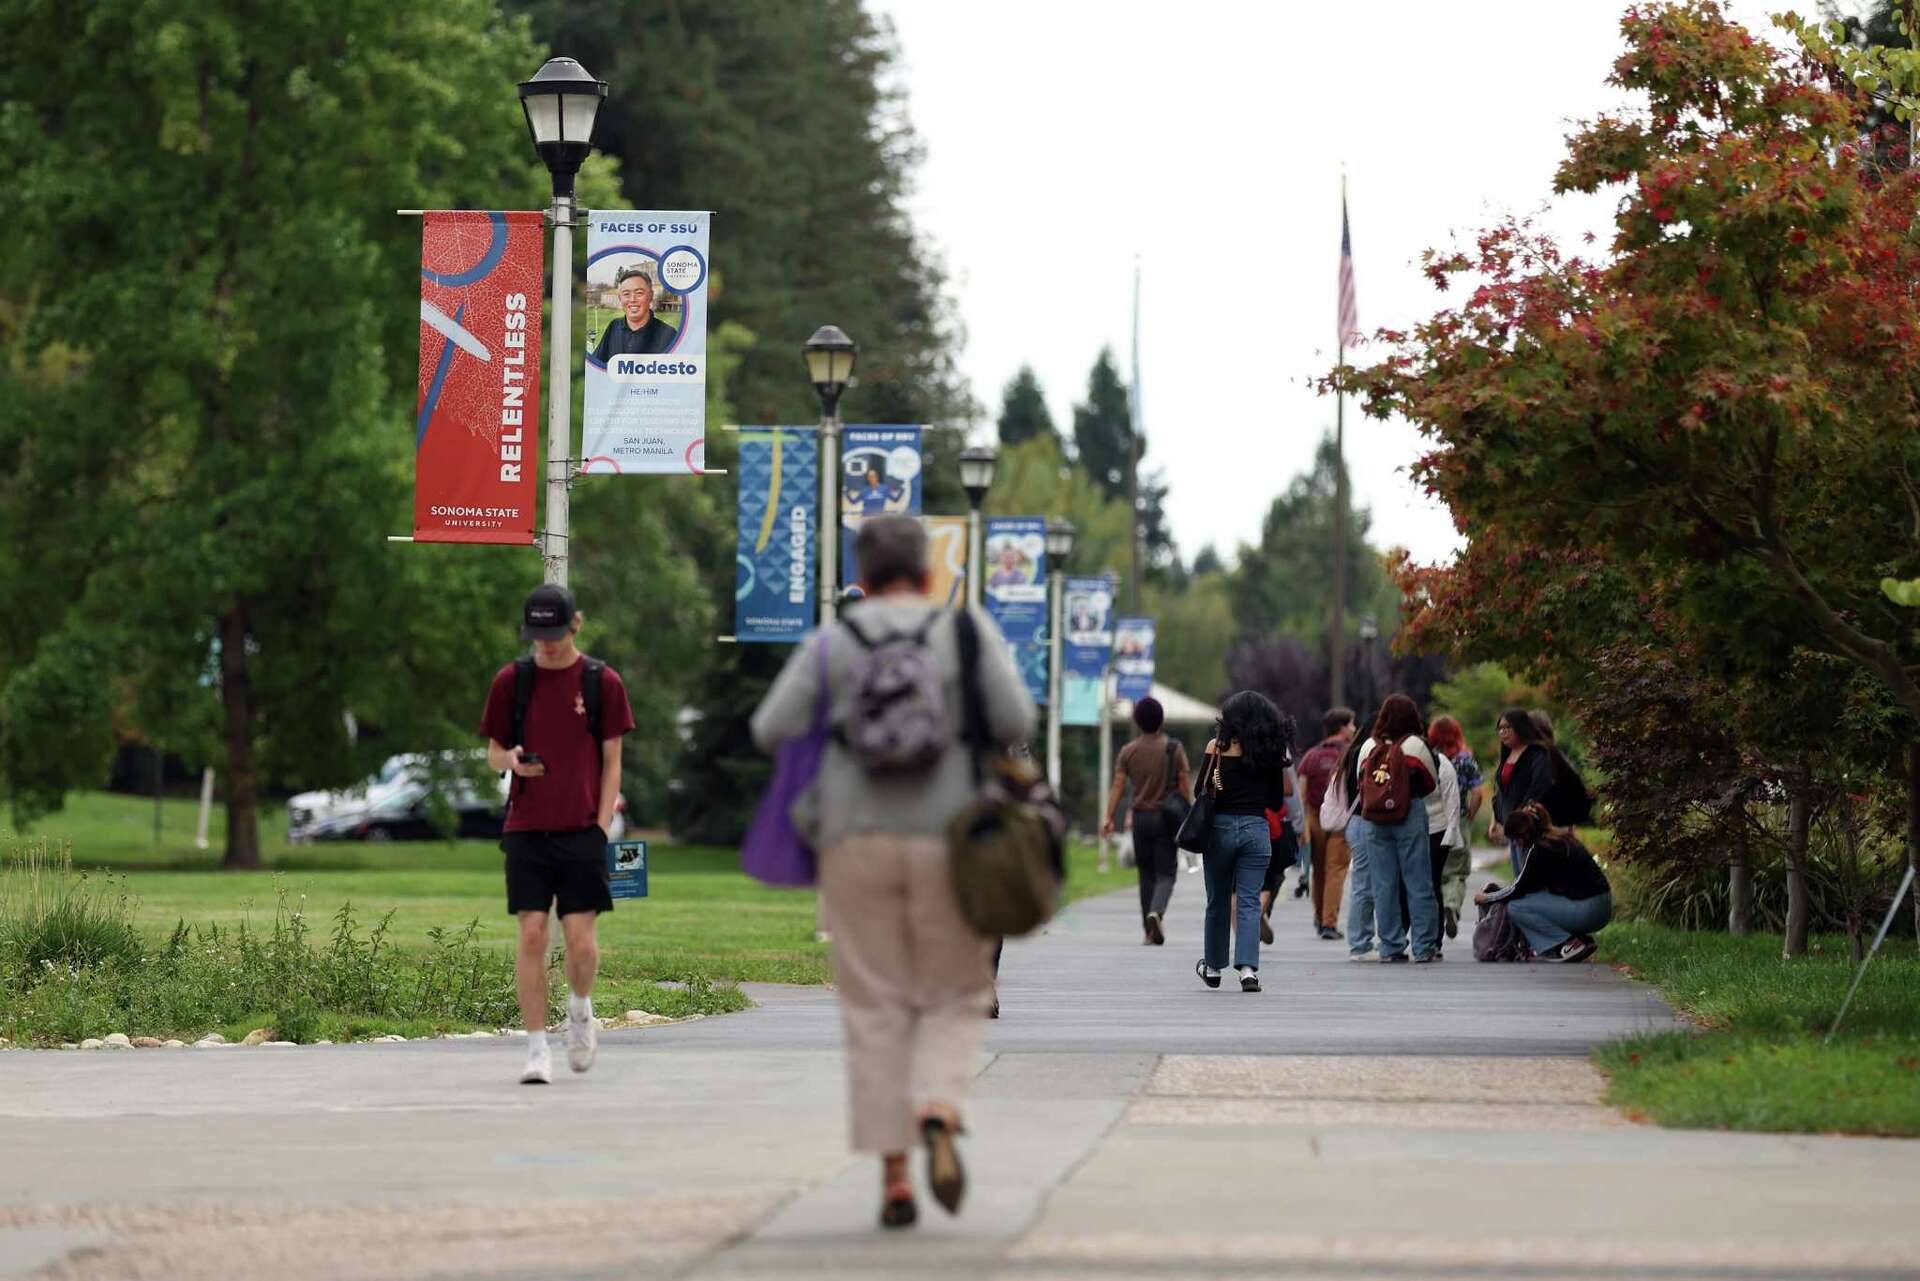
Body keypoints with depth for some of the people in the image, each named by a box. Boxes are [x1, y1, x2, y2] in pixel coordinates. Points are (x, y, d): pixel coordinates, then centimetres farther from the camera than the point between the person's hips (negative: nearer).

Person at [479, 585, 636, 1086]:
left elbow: (611, 762, 5)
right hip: (526, 830, 1)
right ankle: (537, 1050, 1)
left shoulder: (602, 682, 2)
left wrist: (602, 826, -4)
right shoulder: (510, 681, 5)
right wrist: (510, 758, -12)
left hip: (582, 832, -1)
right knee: (532, 936, -5)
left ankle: (580, 1009, 26)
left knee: (581, 940, -6)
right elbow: (493, 753, 12)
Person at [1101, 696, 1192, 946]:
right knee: (1166, 873, -1)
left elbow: (1118, 786, -5)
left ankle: (1150, 930, 11)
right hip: (1167, 818, -2)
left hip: (1140, 817, 2)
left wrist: (1109, 818, -5)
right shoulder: (1174, 748, -3)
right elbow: (1185, 785, -5)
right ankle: (1156, 911, -29)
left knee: (1146, 874, 11)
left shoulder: (1128, 751, 2)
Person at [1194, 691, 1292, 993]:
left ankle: (1213, 968, 27)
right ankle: (1248, 968, -16)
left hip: (1221, 827, -1)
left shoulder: (1219, 747, -4)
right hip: (1257, 829, 1)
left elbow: (1202, 790, -3)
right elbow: (1277, 801, 7)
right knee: (1249, 901, 0)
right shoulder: (1271, 753, 2)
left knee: (1218, 901, 13)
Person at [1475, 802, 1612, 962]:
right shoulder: (1560, 839, 15)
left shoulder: (1540, 849, -13)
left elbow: (1518, 890, -6)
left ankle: (1571, 944, -8)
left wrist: (1486, 898, 9)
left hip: (1587, 911, -9)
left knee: (1515, 908, -6)